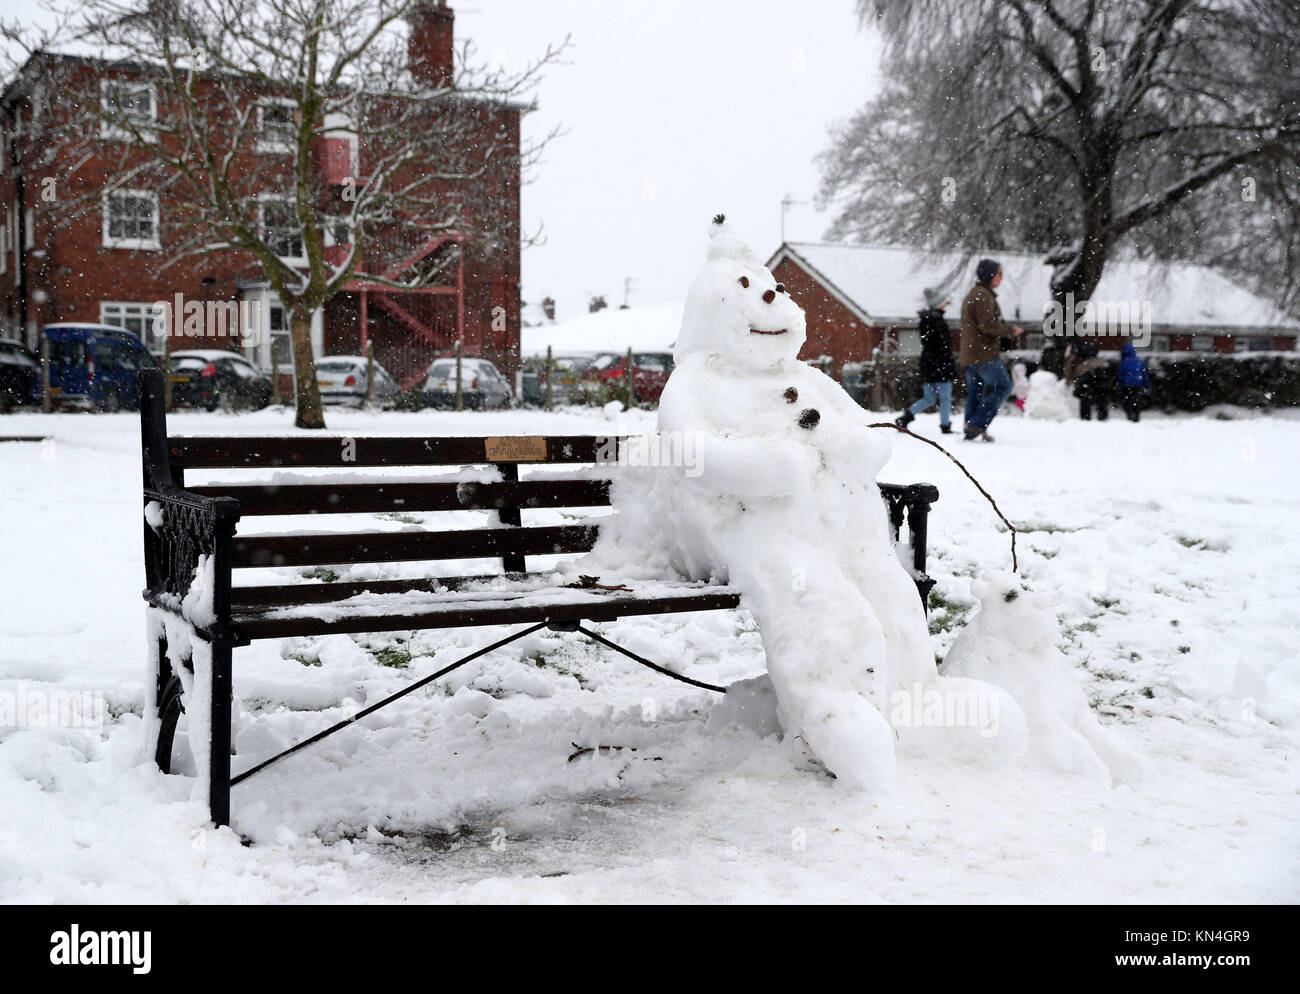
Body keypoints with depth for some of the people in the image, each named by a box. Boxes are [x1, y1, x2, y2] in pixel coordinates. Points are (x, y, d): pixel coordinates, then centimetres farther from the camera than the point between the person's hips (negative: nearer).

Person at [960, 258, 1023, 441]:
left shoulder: (970, 296, 21)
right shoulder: (983, 295, -11)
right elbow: (987, 325, -20)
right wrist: (1011, 330, -8)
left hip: (969, 355, 10)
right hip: (985, 353, -10)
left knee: (974, 393, 9)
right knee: (1002, 387, -7)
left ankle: (970, 431, 6)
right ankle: (978, 425, -14)